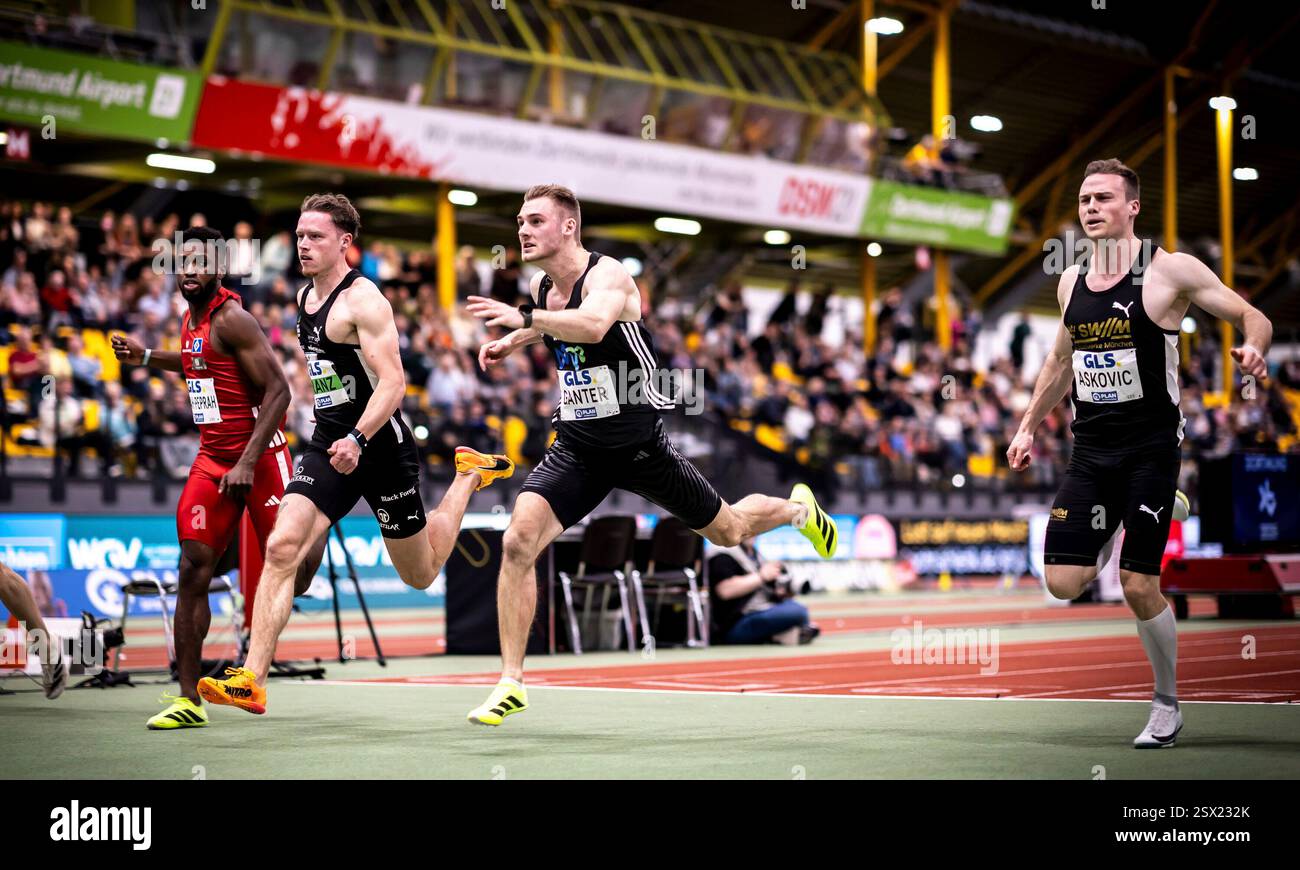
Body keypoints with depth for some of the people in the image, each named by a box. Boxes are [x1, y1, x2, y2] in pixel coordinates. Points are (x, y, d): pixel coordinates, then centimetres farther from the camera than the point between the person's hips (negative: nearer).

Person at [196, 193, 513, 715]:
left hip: (381, 445, -6)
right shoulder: (304, 299, 11)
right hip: (329, 444, 6)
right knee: (281, 549, -15)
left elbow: (393, 383, -23)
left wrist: (358, 439, -37)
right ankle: (252, 682, -18)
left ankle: (469, 475, 35)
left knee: (420, 575, 11)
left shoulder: (363, 300, -14)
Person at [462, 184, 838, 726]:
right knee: (517, 542, -19)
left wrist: (522, 317, -54)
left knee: (728, 532, 14)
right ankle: (511, 683, -11)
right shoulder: (540, 288, 1)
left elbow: (593, 323, -46)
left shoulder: (607, 274, -21)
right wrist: (514, 341, 12)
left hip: (640, 446, -4)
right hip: (576, 449, 5)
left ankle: (798, 508, 49)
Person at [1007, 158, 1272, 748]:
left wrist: (1253, 348, -25)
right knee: (1062, 583, -6)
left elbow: (1250, 316, -3)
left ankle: (1167, 705, 14)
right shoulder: (1071, 282, 9)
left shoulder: (1169, 270, -7)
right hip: (1090, 449, 5)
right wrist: (1029, 426, 23)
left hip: (1150, 448, -5)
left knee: (1138, 586, -7)